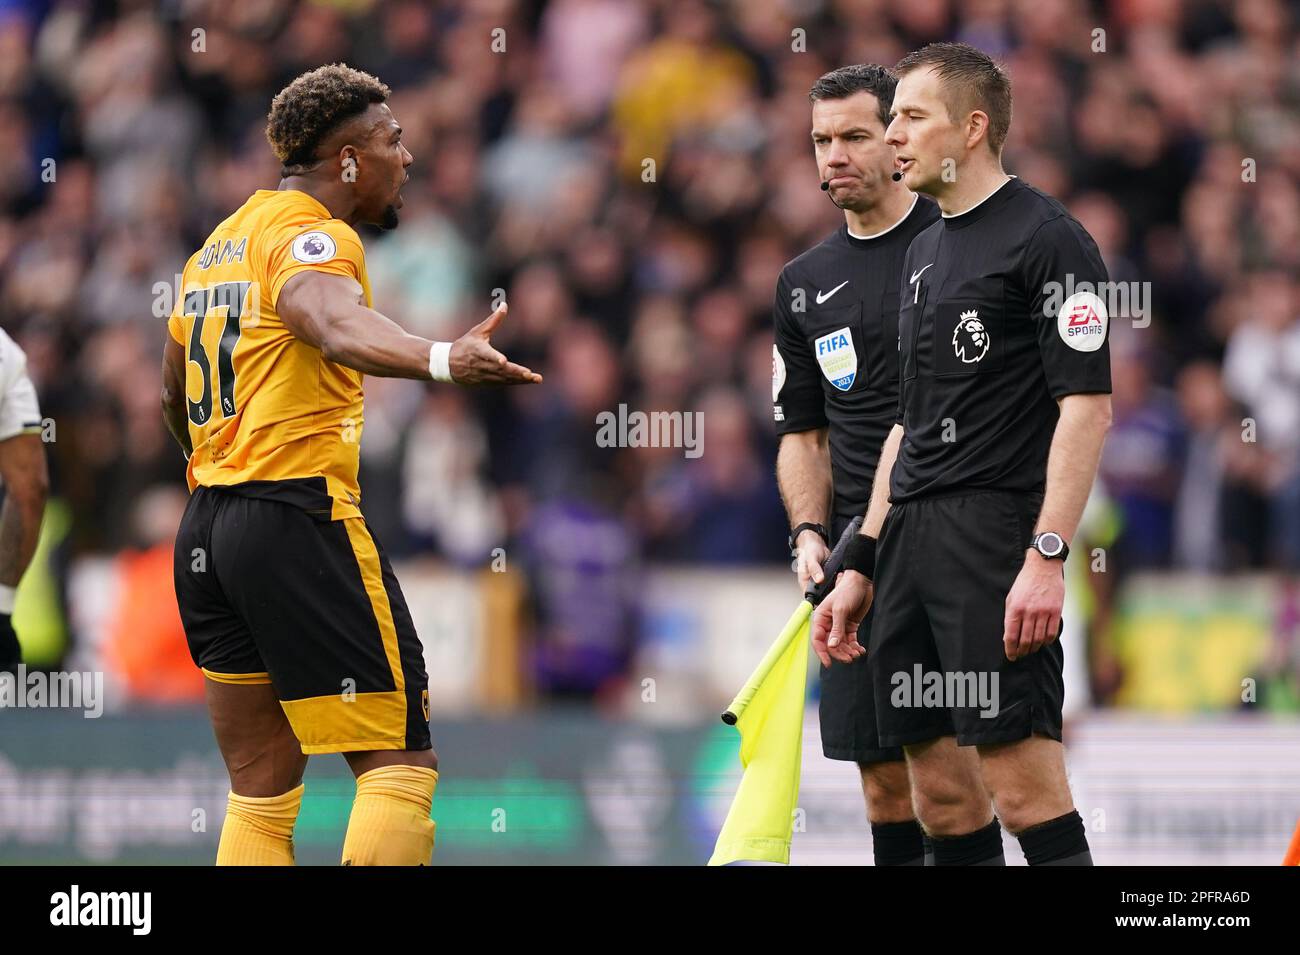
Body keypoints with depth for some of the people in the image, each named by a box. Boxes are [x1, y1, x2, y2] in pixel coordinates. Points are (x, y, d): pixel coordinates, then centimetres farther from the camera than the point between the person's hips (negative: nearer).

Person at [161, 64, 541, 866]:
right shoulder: (311, 235, -9)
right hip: (301, 516, -9)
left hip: (206, 529, 9)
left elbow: (176, 400, 32)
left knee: (261, 791, 11)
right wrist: (442, 361, -52)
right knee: (401, 765, -6)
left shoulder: (217, 248, 19)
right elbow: (338, 327, -33)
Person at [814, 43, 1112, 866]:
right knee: (940, 794, 6)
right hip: (912, 535, 9)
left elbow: (1088, 406, -13)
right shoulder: (927, 251, 20)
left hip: (996, 529, -9)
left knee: (1024, 789, -13)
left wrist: (1047, 558, -21)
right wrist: (862, 565, 22)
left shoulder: (1046, 237, -6)